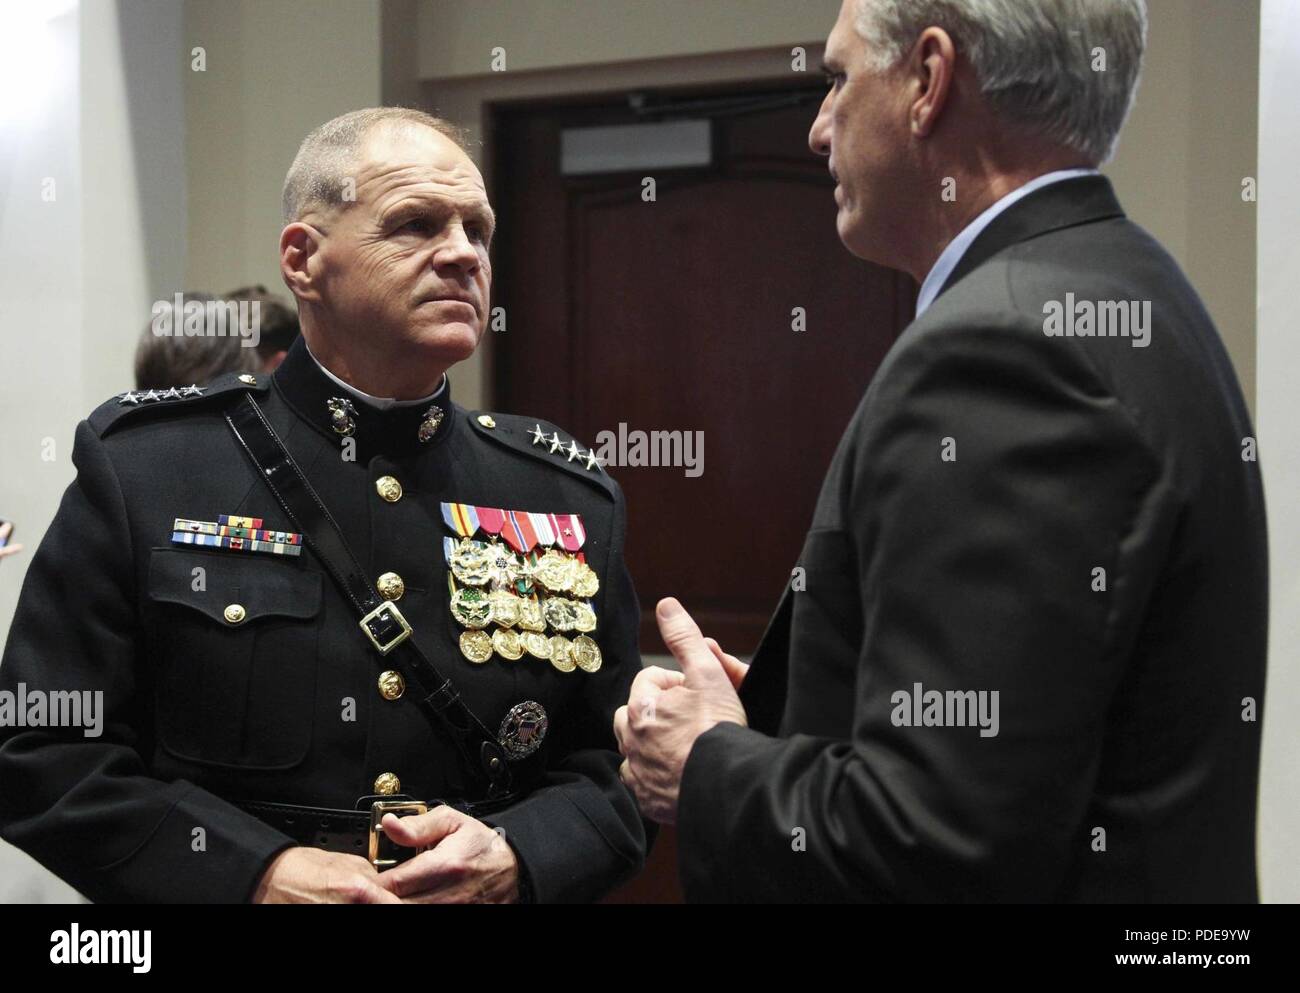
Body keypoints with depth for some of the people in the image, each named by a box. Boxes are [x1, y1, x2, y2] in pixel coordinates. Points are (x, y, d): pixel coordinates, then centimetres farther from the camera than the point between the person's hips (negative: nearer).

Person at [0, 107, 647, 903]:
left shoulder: (572, 496, 1)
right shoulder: (144, 465, -7)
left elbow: (620, 772, 2)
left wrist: (516, 860, -16)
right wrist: (257, 874, -19)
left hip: (496, 888, 2)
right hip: (226, 888, -2)